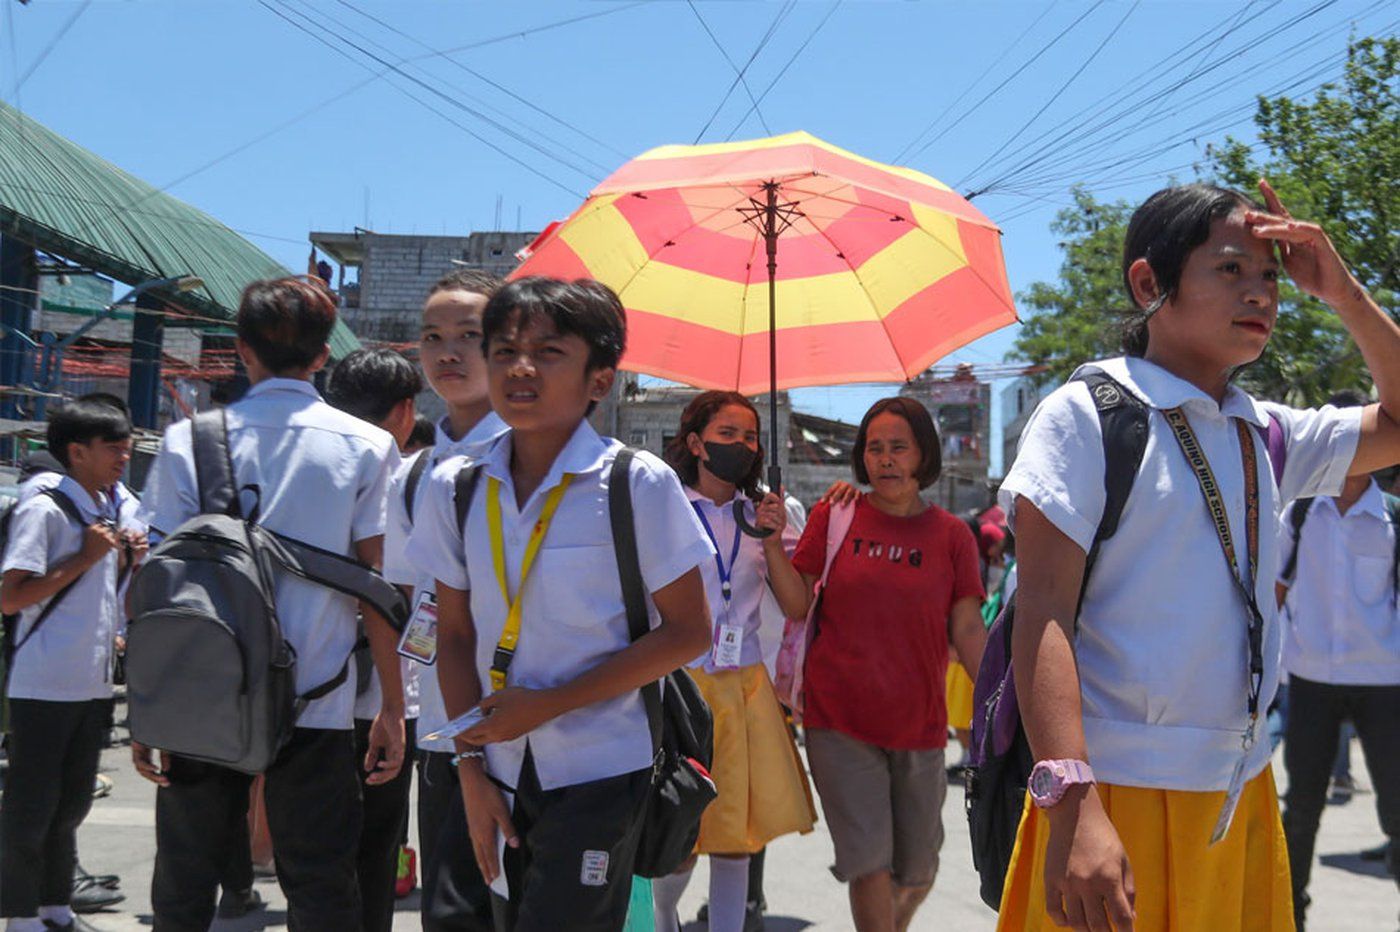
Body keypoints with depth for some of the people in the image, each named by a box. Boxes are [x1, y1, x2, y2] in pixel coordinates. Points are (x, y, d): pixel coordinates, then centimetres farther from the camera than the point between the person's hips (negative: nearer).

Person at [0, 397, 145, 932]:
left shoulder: (116, 513, 11)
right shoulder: (44, 511, -13)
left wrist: (131, 560, 4)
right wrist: (85, 558, -20)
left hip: (95, 684, 8)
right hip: (44, 685, -8)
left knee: (71, 803, 17)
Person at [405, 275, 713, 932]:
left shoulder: (639, 485, -11)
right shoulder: (457, 488, 1)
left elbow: (687, 632, -9)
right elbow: (455, 635, 6)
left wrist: (548, 704, -13)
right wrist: (471, 767, -1)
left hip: (599, 772, -4)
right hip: (501, 772, 4)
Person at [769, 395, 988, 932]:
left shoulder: (951, 535, 2)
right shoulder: (834, 516, 1)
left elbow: (967, 631, 2)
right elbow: (797, 605, 1)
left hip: (919, 725, 2)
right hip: (840, 721, -2)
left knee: (917, 872, 14)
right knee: (869, 863, -5)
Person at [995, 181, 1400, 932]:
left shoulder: (1266, 434, 11)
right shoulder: (1084, 416, -9)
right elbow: (1043, 616, -16)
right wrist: (1072, 802, -27)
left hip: (1243, 794, 7)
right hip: (1117, 794, -6)